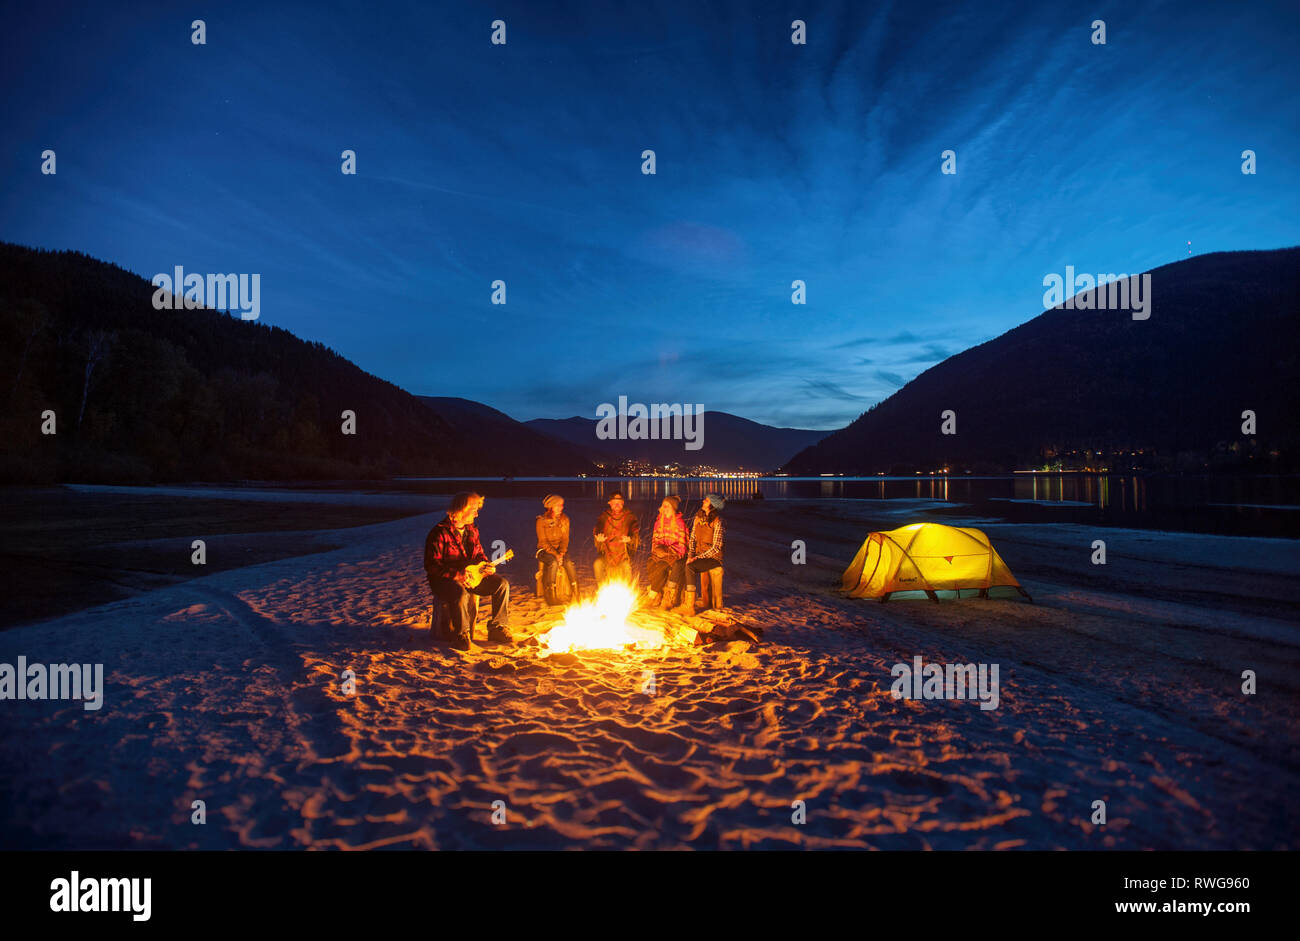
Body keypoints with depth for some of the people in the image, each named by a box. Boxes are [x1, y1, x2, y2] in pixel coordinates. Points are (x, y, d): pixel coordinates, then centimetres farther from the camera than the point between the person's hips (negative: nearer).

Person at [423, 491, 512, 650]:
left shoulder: (471, 530, 9)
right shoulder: (439, 533, -15)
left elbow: (479, 554, 20)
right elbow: (431, 566, -18)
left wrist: (487, 565, -3)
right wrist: (456, 575, -28)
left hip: (471, 575, 7)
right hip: (445, 579, -7)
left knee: (502, 584, -9)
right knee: (460, 594, -40)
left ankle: (498, 628, 0)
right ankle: (461, 636, -16)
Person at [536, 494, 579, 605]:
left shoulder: (564, 519, 2)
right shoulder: (541, 521, -10)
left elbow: (565, 539, 2)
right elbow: (543, 542, -12)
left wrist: (561, 553, -16)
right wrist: (555, 554, -22)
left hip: (560, 549, 3)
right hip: (544, 550, -3)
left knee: (569, 562, -27)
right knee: (553, 562, -34)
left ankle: (576, 594, -23)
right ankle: (550, 596, -26)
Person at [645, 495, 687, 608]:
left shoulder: (679, 523, -4)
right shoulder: (659, 521, 11)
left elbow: (681, 545, -5)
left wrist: (667, 551, -16)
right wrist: (657, 548, -4)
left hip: (675, 554, -4)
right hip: (660, 552, 4)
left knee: (661, 566, -32)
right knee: (650, 564, -26)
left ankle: (652, 595, -19)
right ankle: (658, 596, -21)